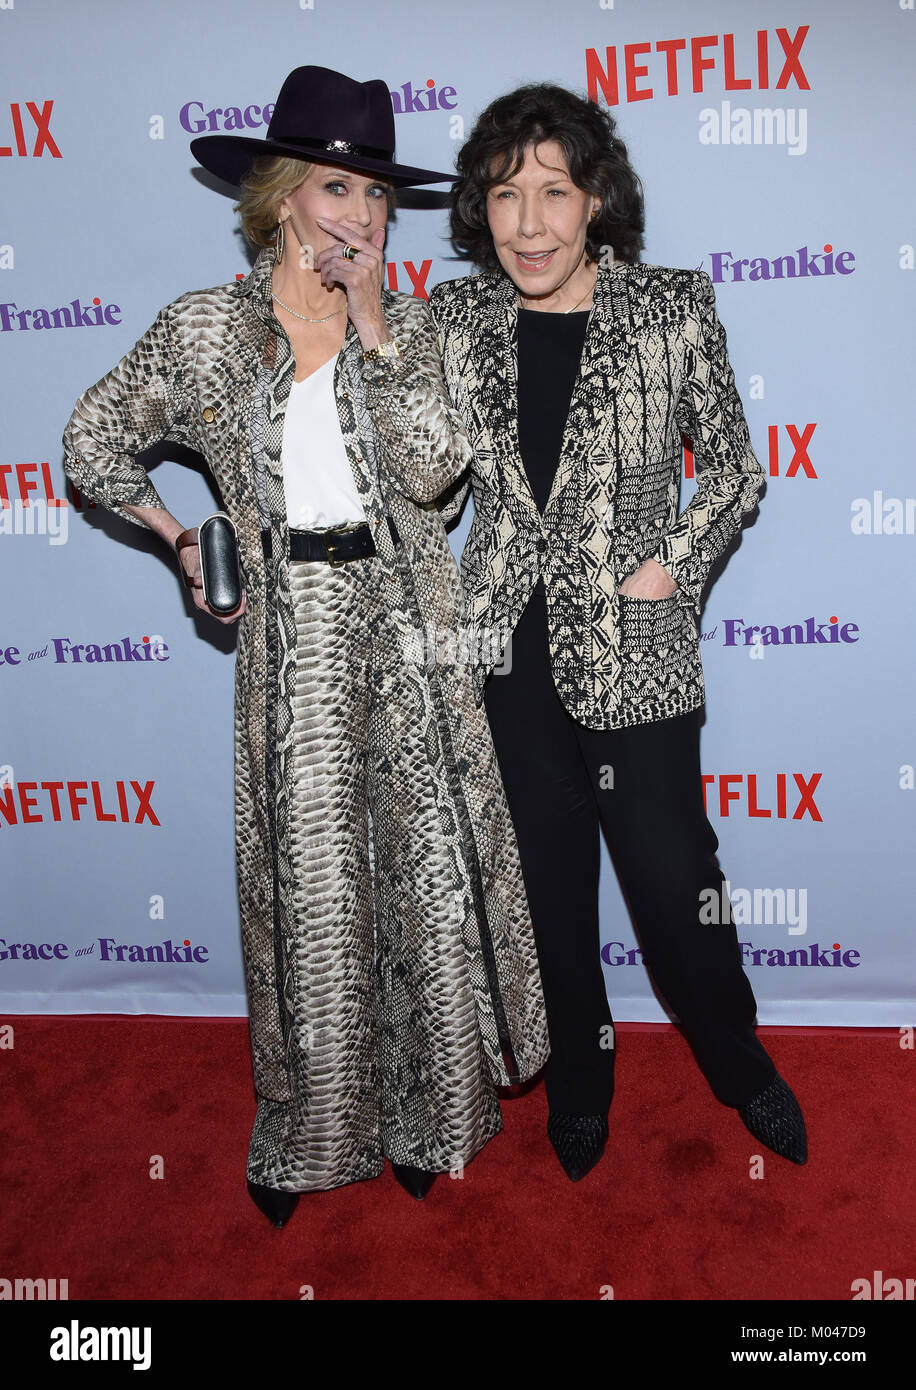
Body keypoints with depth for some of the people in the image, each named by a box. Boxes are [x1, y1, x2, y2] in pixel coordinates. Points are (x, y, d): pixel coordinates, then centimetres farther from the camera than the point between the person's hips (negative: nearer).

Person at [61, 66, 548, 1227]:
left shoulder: (402, 321, 4)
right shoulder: (204, 328, 0)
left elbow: (433, 467, -10)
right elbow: (93, 444, 11)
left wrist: (373, 329, -12)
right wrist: (183, 540, 8)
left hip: (407, 620, 2)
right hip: (294, 630, -1)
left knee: (428, 858, 6)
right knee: (309, 879, 6)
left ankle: (425, 1108, 27)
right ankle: (309, 1128, 27)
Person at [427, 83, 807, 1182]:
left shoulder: (673, 307, -4)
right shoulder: (453, 321, 2)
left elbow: (733, 463, 3)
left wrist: (674, 564, -7)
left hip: (634, 651, -2)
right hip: (510, 653, 2)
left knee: (675, 878, 7)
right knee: (547, 884, 15)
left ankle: (739, 1064, 38)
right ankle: (580, 1078, 39)